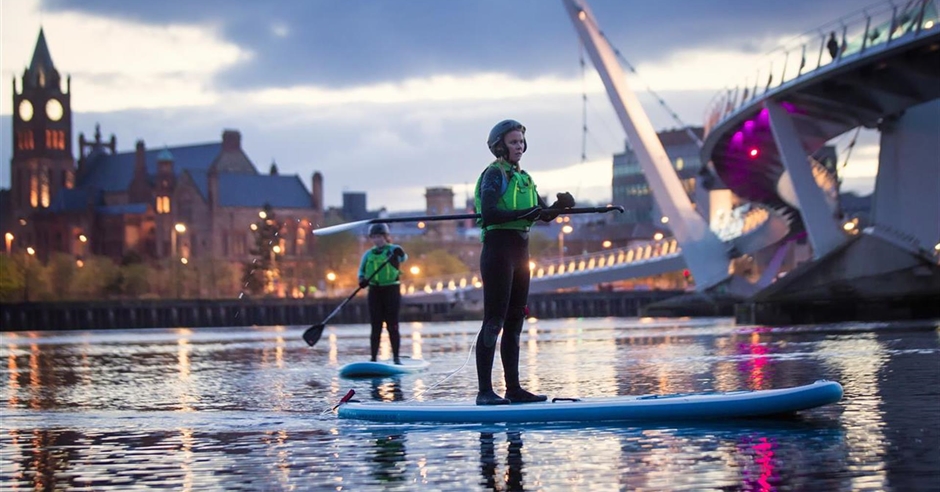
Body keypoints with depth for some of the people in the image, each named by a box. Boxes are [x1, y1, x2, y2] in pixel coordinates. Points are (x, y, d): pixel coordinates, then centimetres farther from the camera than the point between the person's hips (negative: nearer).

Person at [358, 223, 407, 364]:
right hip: (374, 292, 3)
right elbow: (361, 271, 11)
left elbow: (403, 258, -19)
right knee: (376, 327, 3)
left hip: (391, 290, -3)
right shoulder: (368, 254, 12)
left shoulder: (393, 249, 0)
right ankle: (373, 358, 4)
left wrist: (400, 254, -42)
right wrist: (362, 280, -11)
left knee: (392, 326, -1)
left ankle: (396, 357, 3)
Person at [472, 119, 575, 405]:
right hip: (498, 249, -9)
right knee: (494, 321, -11)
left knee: (515, 322, 10)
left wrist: (560, 206, -3)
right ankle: (485, 392, -12)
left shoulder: (523, 177, 19)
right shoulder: (495, 174, -6)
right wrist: (523, 214, -26)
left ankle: (514, 389, 14)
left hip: (520, 252, 9)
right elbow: (488, 214, -19)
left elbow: (545, 215, 17)